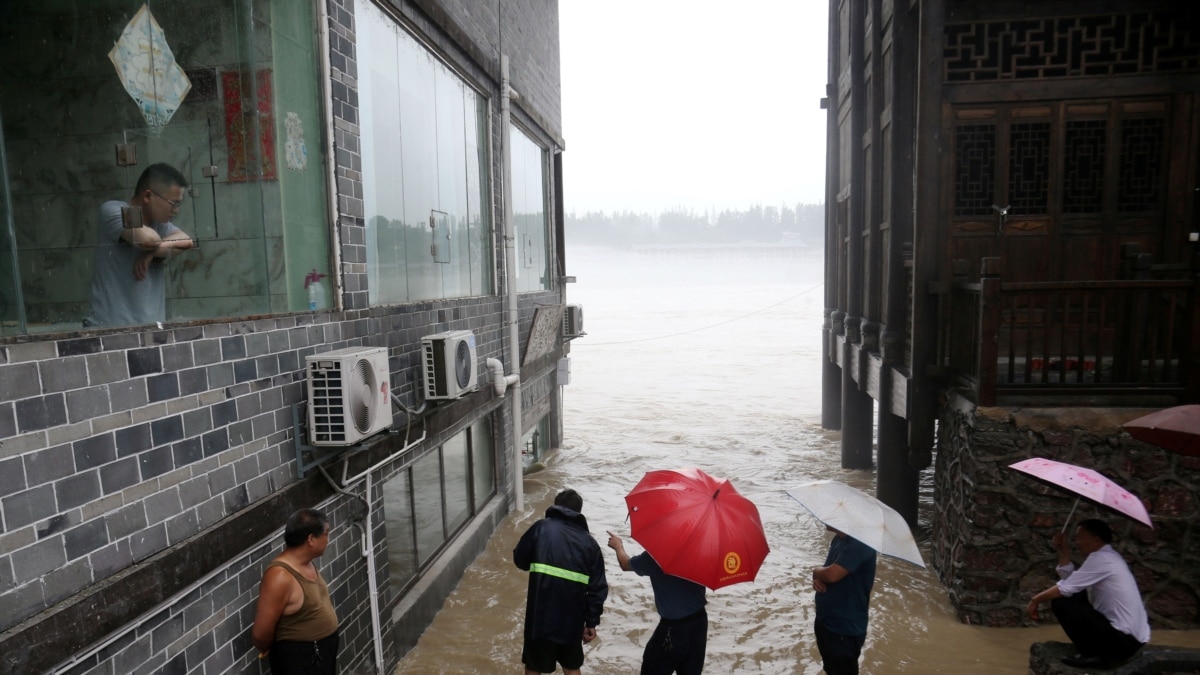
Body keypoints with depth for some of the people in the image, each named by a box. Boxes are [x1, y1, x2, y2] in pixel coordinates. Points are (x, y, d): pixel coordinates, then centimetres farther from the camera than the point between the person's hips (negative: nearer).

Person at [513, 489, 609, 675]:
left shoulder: (541, 527, 2)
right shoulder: (589, 542, 8)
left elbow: (520, 559, 7)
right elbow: (598, 587, 4)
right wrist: (592, 622, 11)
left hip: (541, 614, -2)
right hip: (572, 617, 3)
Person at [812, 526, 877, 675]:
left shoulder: (859, 544, -25)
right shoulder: (838, 539, 5)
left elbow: (832, 574, -33)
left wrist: (816, 571, -10)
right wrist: (817, 579, -8)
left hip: (845, 629, -9)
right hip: (825, 620, 9)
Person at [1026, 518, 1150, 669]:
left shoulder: (1100, 558, -17)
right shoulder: (1107, 557, 13)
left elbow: (1066, 589, -17)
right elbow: (1071, 584, 11)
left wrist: (1036, 600, -4)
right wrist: (1064, 551, 7)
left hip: (1123, 640, -10)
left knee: (1060, 602, -14)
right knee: (1074, 597, 16)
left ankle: (1093, 655, -4)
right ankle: (1097, 651, 15)